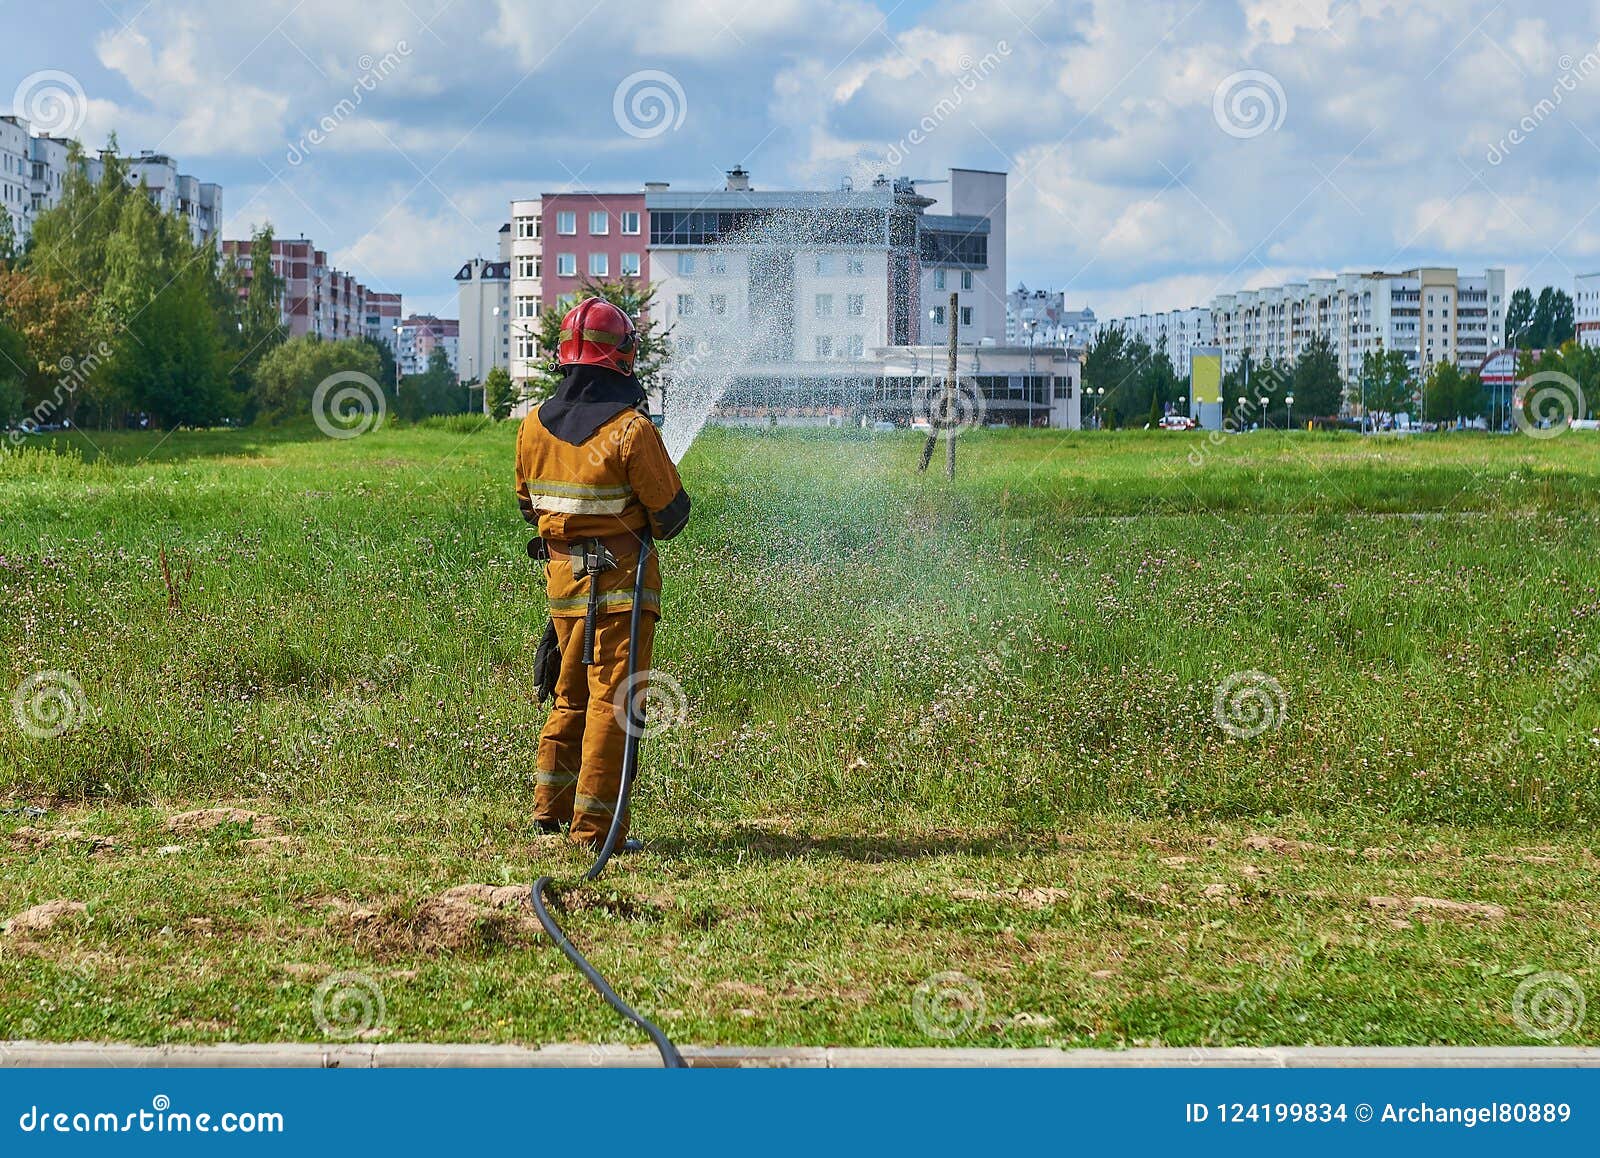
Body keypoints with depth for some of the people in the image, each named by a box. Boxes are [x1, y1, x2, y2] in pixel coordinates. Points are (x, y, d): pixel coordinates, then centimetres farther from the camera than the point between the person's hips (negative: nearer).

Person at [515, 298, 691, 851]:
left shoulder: (533, 425, 2)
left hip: (561, 575, 6)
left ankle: (551, 807, 24)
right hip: (620, 580, -6)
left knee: (570, 694, 20)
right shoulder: (631, 430, -17)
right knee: (612, 698, -2)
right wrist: (655, 524, 12)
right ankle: (594, 824, -3)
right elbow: (671, 511, -10)